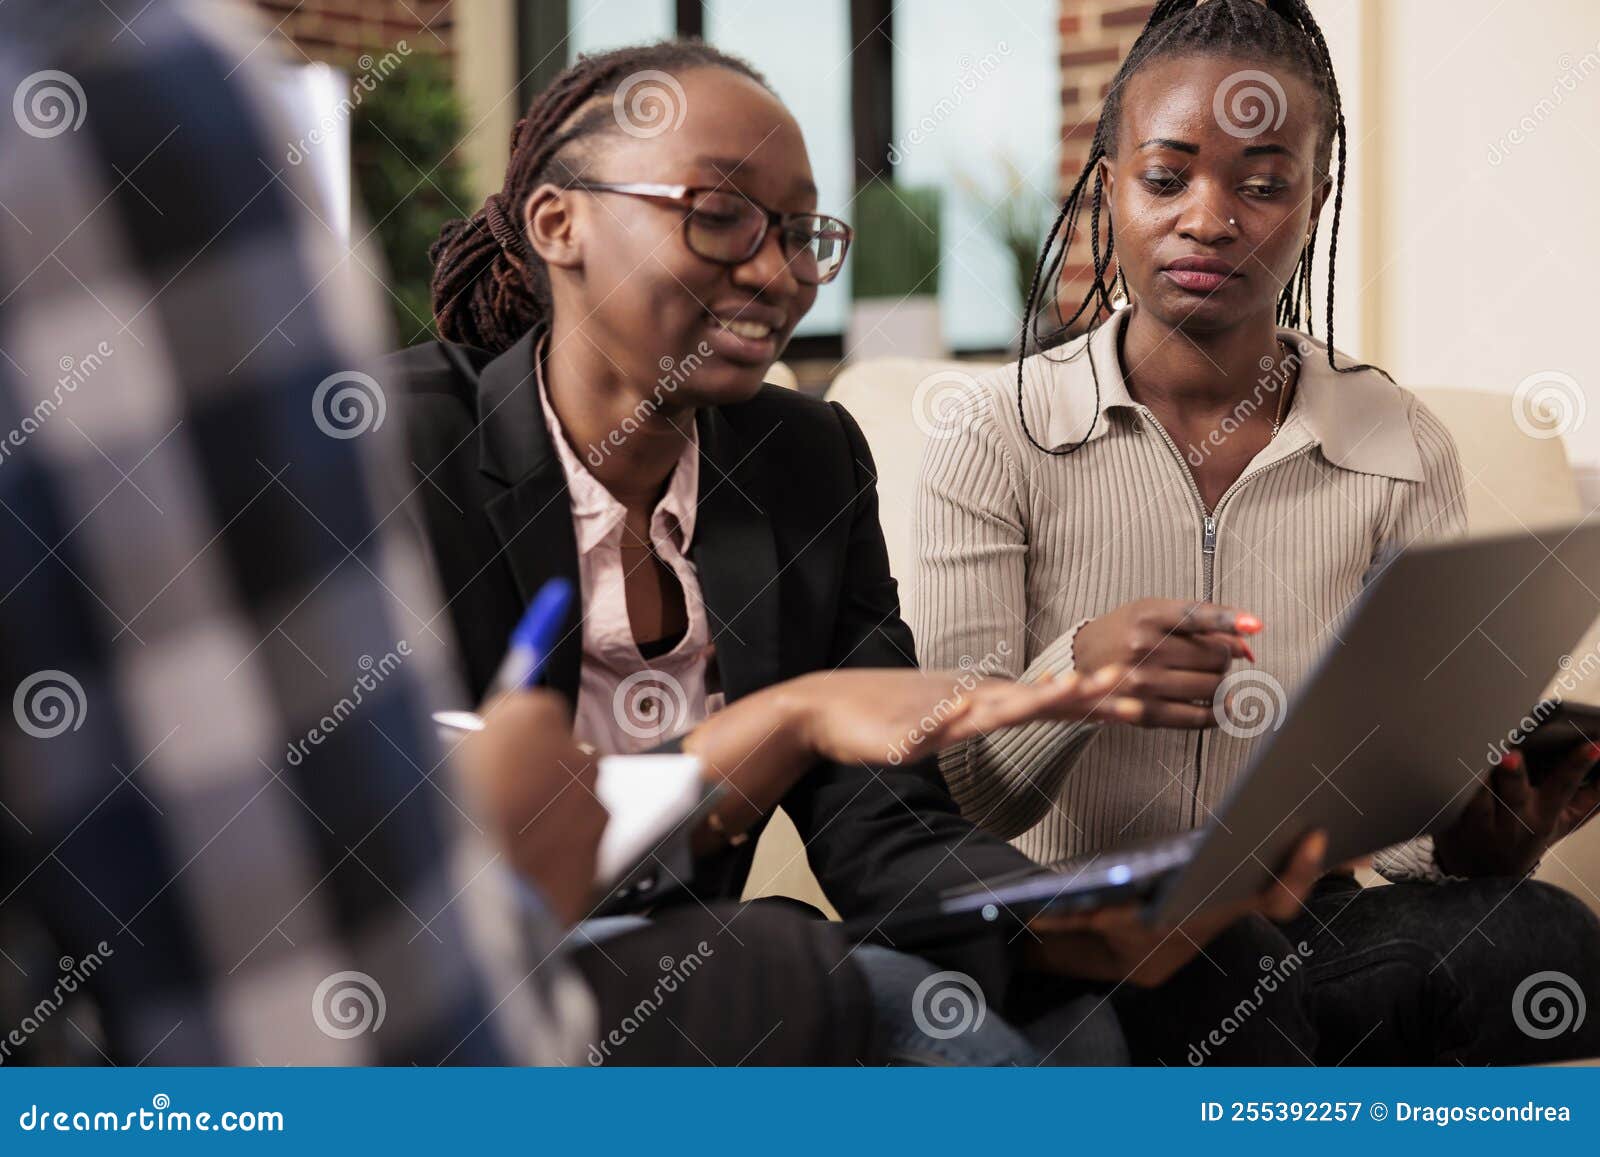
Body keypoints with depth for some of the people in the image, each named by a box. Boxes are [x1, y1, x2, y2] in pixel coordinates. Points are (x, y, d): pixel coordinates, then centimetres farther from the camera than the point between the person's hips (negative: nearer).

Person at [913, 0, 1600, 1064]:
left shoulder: (1403, 450, 4)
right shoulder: (1001, 438, -1)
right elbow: (958, 796, -6)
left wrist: (1478, 844, -24)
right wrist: (1078, 675, -28)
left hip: (1308, 935, 4)